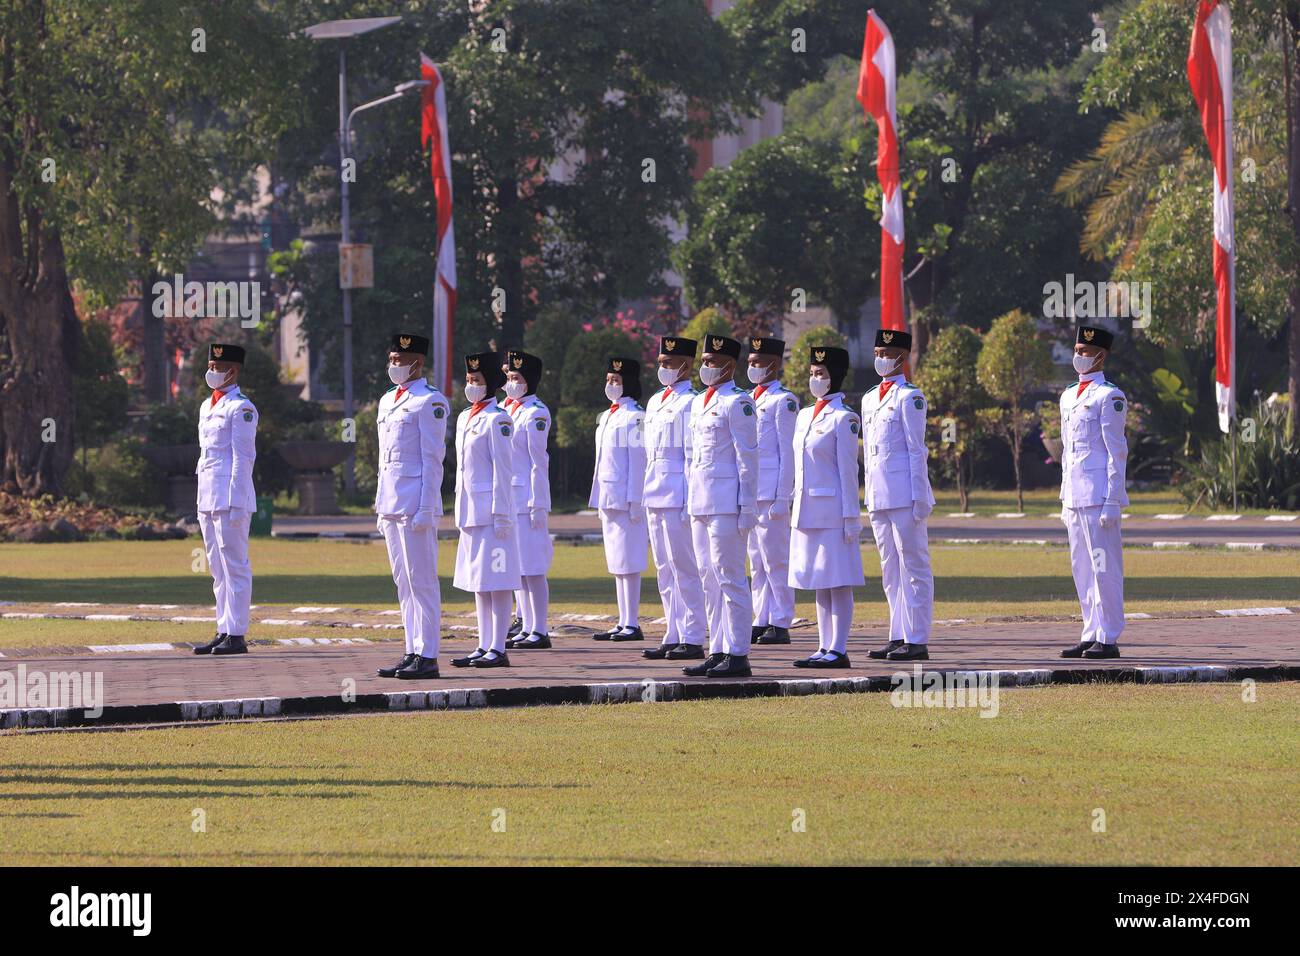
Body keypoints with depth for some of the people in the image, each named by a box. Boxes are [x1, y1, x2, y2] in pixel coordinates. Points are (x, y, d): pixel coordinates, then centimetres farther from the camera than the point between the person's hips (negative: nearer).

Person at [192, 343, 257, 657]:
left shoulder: (241, 408, -9)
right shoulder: (207, 407, 18)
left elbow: (243, 458, -13)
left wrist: (235, 503, -18)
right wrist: (202, 503, 19)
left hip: (230, 499, -9)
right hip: (209, 498, 9)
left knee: (234, 566, -7)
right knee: (218, 569, 11)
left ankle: (236, 635, -7)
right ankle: (224, 631, 15)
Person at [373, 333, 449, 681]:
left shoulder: (430, 402, -8)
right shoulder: (387, 401, 17)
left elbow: (433, 459, -12)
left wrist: (425, 509, -16)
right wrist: (380, 505, 18)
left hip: (416, 506, -9)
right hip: (391, 506, 9)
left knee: (421, 582, -6)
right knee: (403, 583, 10)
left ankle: (427, 657, -4)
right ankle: (413, 652, 14)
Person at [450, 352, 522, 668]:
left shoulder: (497, 419, -10)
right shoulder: (464, 418, 16)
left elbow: (503, 470, -13)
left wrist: (501, 515, -16)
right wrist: (460, 509, 18)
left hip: (491, 509, -9)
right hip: (470, 512, 9)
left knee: (495, 581, -6)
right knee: (477, 581, 11)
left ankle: (498, 649, -5)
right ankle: (484, 646, 16)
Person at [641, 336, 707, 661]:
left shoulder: (689, 403, -9)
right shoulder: (655, 402, 17)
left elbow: (693, 455, -12)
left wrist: (690, 502, -16)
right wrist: (647, 493, 18)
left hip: (678, 497, -9)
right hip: (656, 497, 9)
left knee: (684, 568, -6)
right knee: (665, 571, 10)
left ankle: (692, 640, -4)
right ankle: (674, 637, 14)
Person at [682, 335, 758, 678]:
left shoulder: (737, 402, -8)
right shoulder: (699, 403, 18)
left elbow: (748, 457, -11)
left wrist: (747, 507, -14)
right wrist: (689, 501, 18)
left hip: (727, 504, -9)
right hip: (701, 504, 9)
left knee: (729, 577, -8)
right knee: (710, 579, 10)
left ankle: (737, 655, -6)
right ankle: (718, 652, 14)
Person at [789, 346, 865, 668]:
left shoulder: (843, 418, -8)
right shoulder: (804, 416, 15)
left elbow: (848, 470, -11)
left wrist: (851, 518, -13)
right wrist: (795, 506, 16)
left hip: (833, 511, -8)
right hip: (808, 513, 8)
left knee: (838, 581, -5)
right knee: (819, 582, 10)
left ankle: (838, 650, -4)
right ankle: (825, 647, 14)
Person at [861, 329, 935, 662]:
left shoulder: (909, 397, -6)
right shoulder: (870, 399, 17)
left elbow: (916, 449, -9)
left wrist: (919, 497, -12)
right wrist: (869, 494, 17)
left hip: (904, 494, -8)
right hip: (878, 496, 8)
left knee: (914, 567, -5)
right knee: (891, 570, 11)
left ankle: (917, 640, -5)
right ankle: (899, 637, 15)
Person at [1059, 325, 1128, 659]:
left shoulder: (1109, 397, -7)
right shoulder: (1069, 397, 17)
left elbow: (1117, 453, -10)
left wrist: (1112, 502, -14)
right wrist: (1065, 499, 18)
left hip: (1099, 494, -8)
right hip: (1075, 495, 8)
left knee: (1104, 566, -6)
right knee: (1082, 568, 9)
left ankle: (1108, 638, -3)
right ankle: (1091, 634, 14)